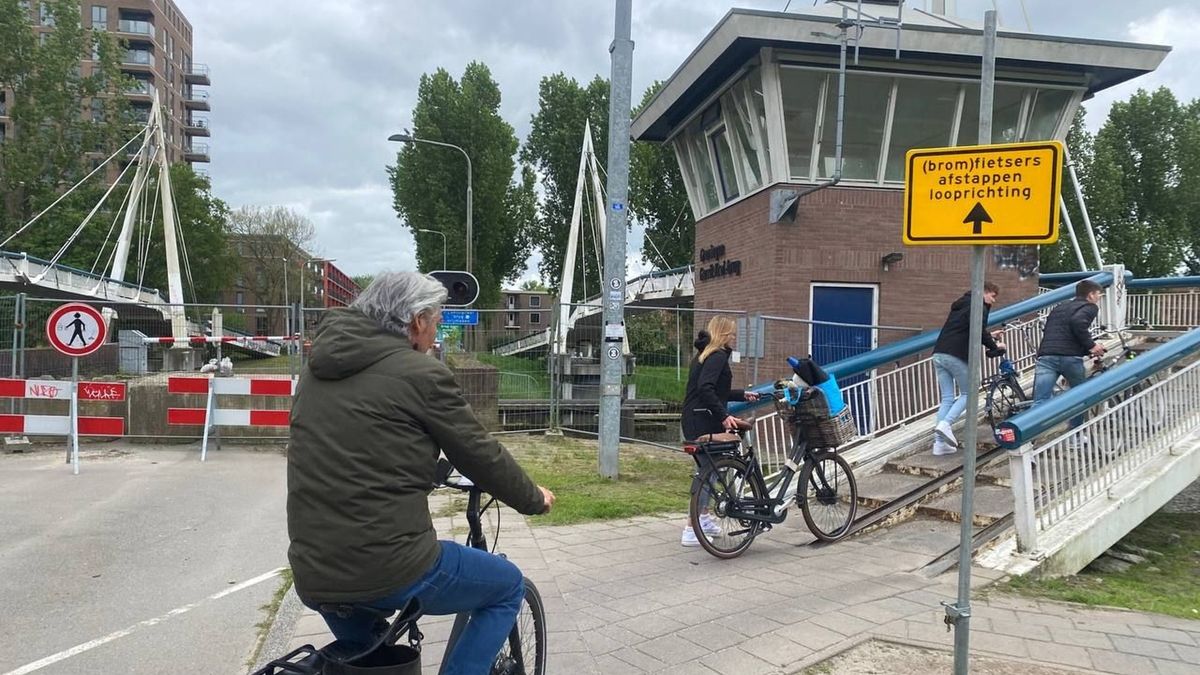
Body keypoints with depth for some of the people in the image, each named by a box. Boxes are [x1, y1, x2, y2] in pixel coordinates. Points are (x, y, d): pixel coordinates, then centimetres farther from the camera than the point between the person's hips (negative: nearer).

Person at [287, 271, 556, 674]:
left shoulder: (319, 367, 12)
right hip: (391, 570, -7)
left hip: (312, 578, 8)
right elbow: (480, 454, -2)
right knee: (508, 586, 18)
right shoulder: (419, 373, -9)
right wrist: (534, 499, 16)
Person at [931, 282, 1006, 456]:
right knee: (967, 394, 8)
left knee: (947, 398, 7)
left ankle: (939, 442, -1)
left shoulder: (960, 304, 26)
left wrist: (988, 336, 38)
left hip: (939, 354, 8)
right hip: (956, 356, -8)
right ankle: (945, 424, -15)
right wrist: (994, 346, 2)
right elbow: (978, 332, -14)